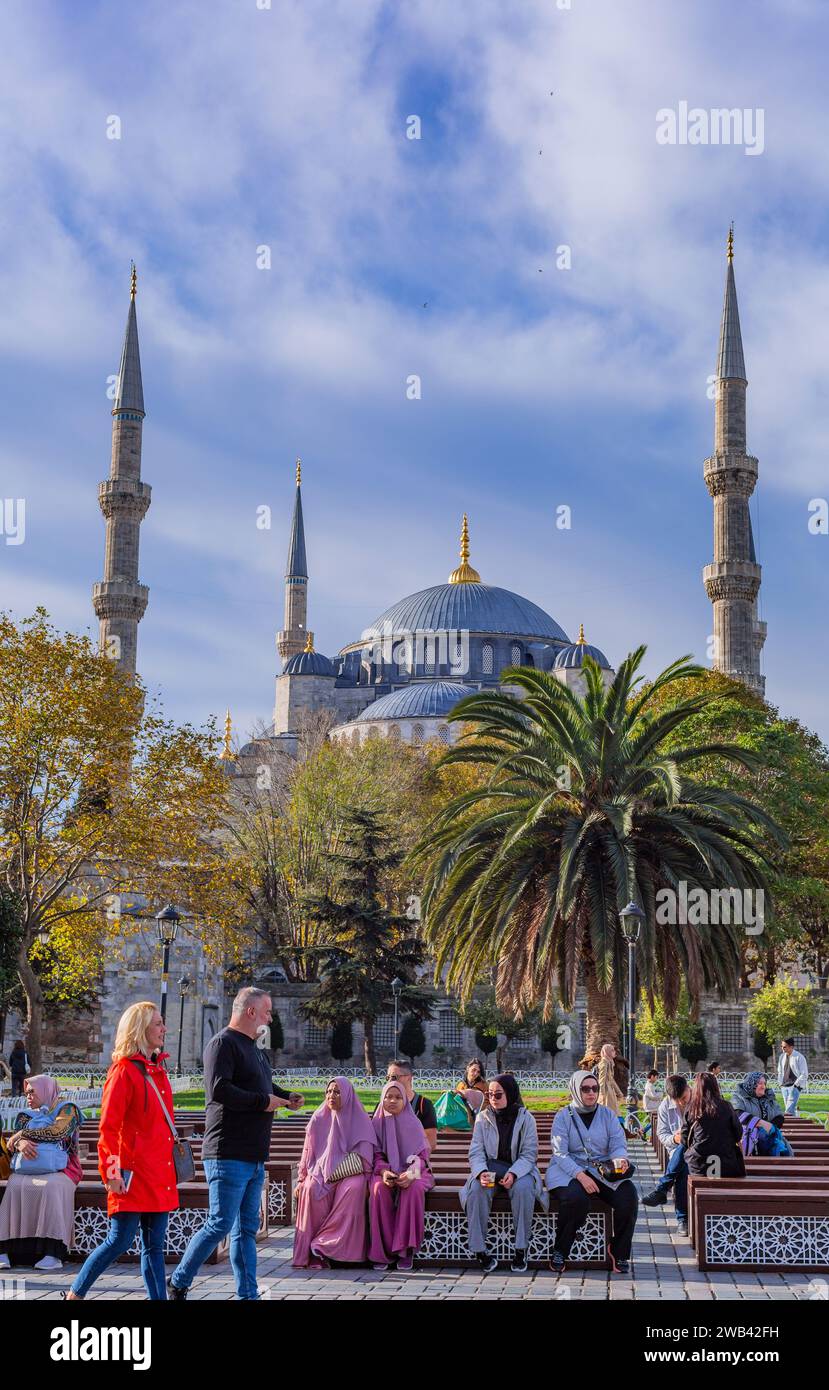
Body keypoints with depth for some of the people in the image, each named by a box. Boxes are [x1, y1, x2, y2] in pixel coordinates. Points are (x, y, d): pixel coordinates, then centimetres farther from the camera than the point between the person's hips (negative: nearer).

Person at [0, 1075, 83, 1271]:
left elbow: (57, 1131, -10)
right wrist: (20, 1143, -15)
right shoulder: (26, 1115, 22)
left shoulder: (66, 1109, 9)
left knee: (51, 1187, -35)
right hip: (28, 1170, 4)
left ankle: (54, 1254, -38)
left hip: (59, 1170, -4)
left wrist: (24, 1134, -6)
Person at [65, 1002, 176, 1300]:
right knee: (120, 1241, -6)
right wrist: (112, 1173, -18)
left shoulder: (158, 1069, 14)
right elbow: (108, 1128, -13)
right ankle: (75, 1295, 9)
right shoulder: (125, 1071, -10)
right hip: (134, 1174, -8)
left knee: (154, 1245, 8)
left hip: (159, 1174, 8)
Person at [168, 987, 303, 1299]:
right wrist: (263, 1101, -17)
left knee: (247, 1229, 11)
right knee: (220, 1224, -7)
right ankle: (178, 1283, 6)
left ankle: (248, 1294, 15)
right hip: (228, 1155, -10)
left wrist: (286, 1096, 13)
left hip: (254, 1157, 10)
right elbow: (219, 1089, -24)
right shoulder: (223, 1044, -11)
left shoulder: (254, 1048, 20)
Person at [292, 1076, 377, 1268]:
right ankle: (314, 1253, -29)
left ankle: (323, 1244, -34)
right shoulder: (319, 1119, 14)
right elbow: (308, 1151, 15)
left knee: (353, 1188, -37)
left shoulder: (359, 1120, 8)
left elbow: (365, 1155, 4)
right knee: (311, 1189, -33)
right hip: (321, 1171, 2)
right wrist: (302, 1180, 6)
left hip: (349, 1173, -2)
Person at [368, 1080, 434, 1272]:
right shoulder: (377, 1123, 7)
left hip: (412, 1171, -1)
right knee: (378, 1188, -35)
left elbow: (422, 1155, -1)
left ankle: (406, 1250, -31)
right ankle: (382, 1251, -30)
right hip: (386, 1171, 1)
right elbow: (377, 1155, 3)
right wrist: (384, 1172, -19)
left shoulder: (413, 1123, 4)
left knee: (414, 1188, -36)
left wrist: (410, 1173, -22)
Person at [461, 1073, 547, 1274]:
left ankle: (520, 1250, -24)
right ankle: (479, 1251, -25)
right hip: (490, 1169, 1)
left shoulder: (525, 1118, -1)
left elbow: (529, 1154, -5)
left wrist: (513, 1174, -24)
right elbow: (476, 1152, -1)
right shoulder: (482, 1118, 4)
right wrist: (481, 1172, -23)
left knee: (523, 1188, -35)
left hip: (519, 1169, -1)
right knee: (476, 1189, -31)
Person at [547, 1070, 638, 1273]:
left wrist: (620, 1158, -23)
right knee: (577, 1199, -36)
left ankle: (618, 1251, -3)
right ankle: (560, 1251, -13)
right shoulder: (563, 1117, 2)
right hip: (569, 1170, -3)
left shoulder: (608, 1114, 12)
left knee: (628, 1197, -26)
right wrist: (580, 1175, -23)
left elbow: (619, 1144, 3)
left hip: (603, 1170, 3)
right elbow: (560, 1153, -7)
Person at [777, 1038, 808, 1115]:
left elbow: (804, 1074, -8)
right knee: (790, 1107, 7)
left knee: (790, 1108, -18)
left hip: (795, 1086, -6)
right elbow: (779, 1071, 21)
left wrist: (796, 1084, -12)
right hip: (784, 1086, 6)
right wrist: (780, 1083, 11)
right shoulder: (782, 1057, 10)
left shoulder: (799, 1057, -8)